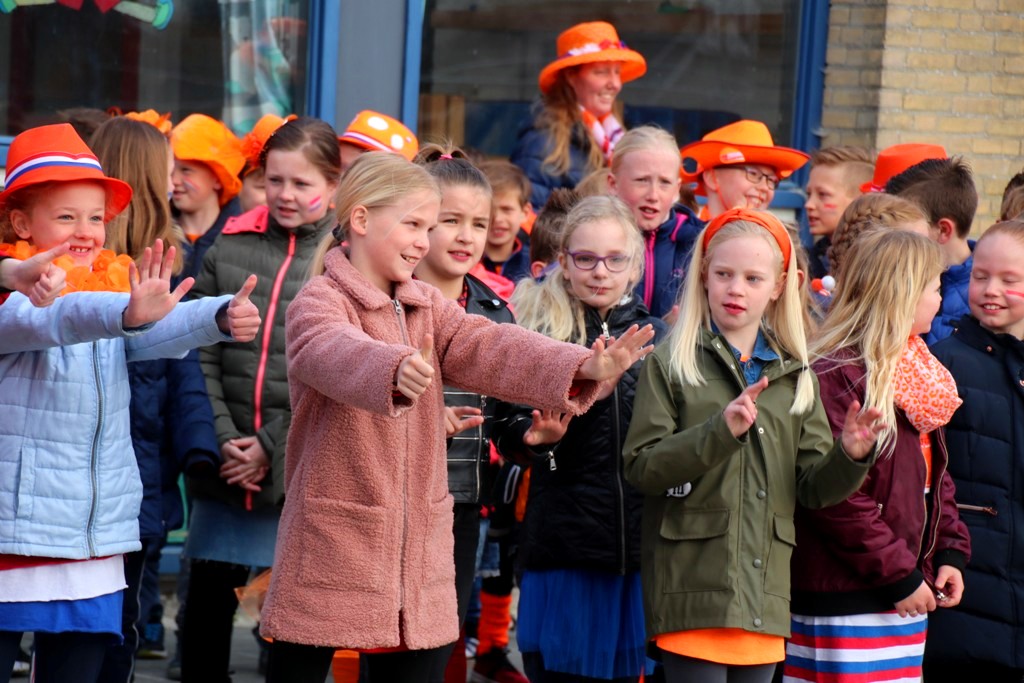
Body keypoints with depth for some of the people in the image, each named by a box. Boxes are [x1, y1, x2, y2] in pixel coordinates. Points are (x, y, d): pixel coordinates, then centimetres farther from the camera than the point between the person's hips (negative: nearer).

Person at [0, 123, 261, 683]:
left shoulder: (114, 284, 10)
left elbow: (162, 333, -11)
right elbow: (49, 320, -29)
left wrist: (221, 317, -33)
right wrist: (127, 314, -48)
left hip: (96, 544, 5)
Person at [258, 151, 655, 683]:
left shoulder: (430, 306, 12)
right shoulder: (319, 302, -9)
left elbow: (489, 349, -4)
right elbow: (333, 351, -32)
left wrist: (580, 367, -22)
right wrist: (394, 369, -55)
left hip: (418, 549, 6)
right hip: (330, 546, -6)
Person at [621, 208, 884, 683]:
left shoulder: (793, 375, 14)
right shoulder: (671, 363, 2)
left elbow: (812, 489, 11)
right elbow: (640, 468, -8)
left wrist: (849, 456, -10)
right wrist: (720, 431, -20)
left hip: (764, 600, 4)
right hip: (691, 593, -4)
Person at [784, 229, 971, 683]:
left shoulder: (916, 372, 14)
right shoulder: (835, 378, -16)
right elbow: (836, 499, -21)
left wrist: (950, 550, 8)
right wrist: (899, 576, -17)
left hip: (905, 597, 9)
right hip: (845, 605, -9)